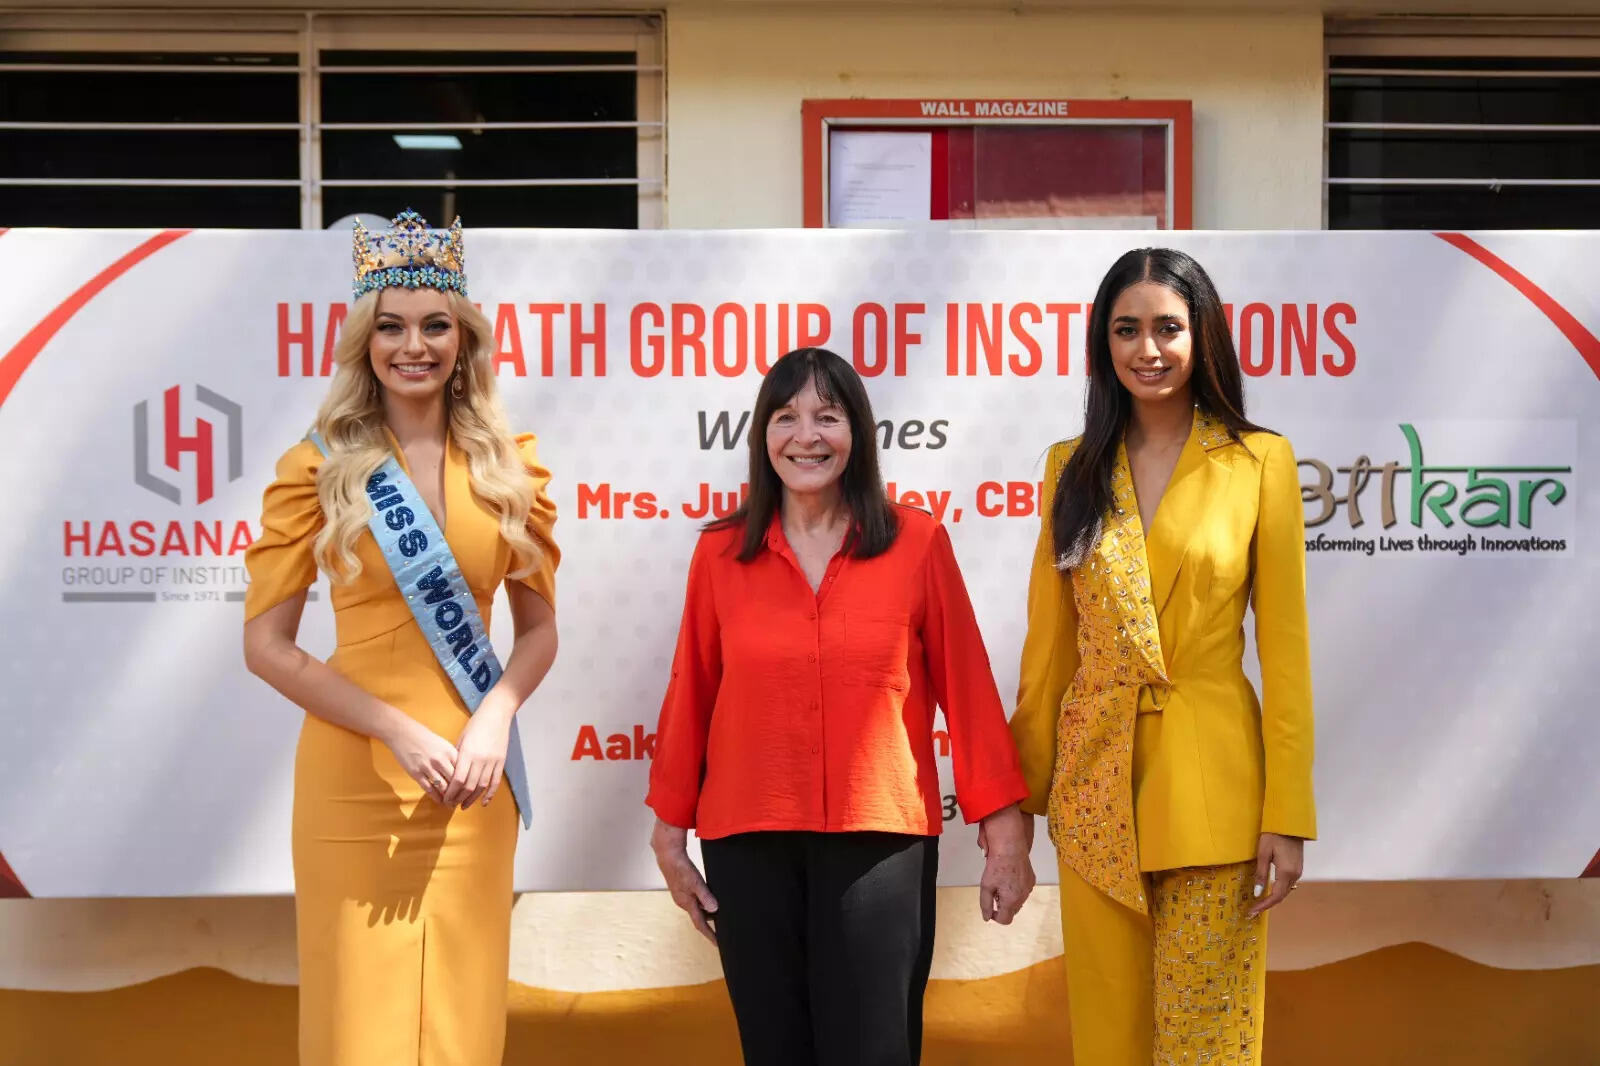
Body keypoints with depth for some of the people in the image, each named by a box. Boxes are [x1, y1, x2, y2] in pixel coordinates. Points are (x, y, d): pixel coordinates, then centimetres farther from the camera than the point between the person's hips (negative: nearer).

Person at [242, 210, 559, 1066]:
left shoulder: (509, 468, 6)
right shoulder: (318, 467, -3)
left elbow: (538, 627, 11)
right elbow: (266, 644, -5)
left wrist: (494, 721, -8)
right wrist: (402, 734, -14)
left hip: (472, 782, 3)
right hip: (356, 778, -3)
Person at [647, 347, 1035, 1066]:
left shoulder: (917, 543, -2)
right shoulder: (721, 554, 2)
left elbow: (966, 687, 1)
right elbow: (690, 695, 7)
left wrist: (1002, 825, 0)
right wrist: (669, 832, 11)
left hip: (881, 843, -1)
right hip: (749, 846, 2)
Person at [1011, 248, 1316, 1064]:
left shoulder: (1260, 461, -4)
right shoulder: (1073, 467, 6)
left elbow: (1285, 647, -5)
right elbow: (1048, 640, 9)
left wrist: (1288, 815, -8)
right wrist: (1021, 791, 7)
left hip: (1211, 787, -3)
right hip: (1096, 783, 3)